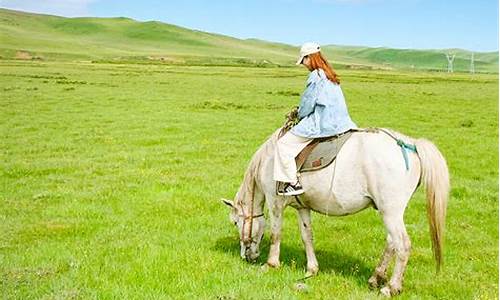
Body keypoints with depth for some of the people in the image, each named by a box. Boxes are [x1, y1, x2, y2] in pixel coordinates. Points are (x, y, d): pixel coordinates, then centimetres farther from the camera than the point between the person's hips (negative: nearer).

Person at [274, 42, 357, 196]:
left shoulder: (316, 76, -13)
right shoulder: (330, 75, 15)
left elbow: (308, 103, -12)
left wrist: (300, 115, 8)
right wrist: (300, 111, 20)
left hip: (321, 124, -9)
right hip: (339, 122, 9)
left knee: (283, 144, -4)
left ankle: (293, 183, -6)